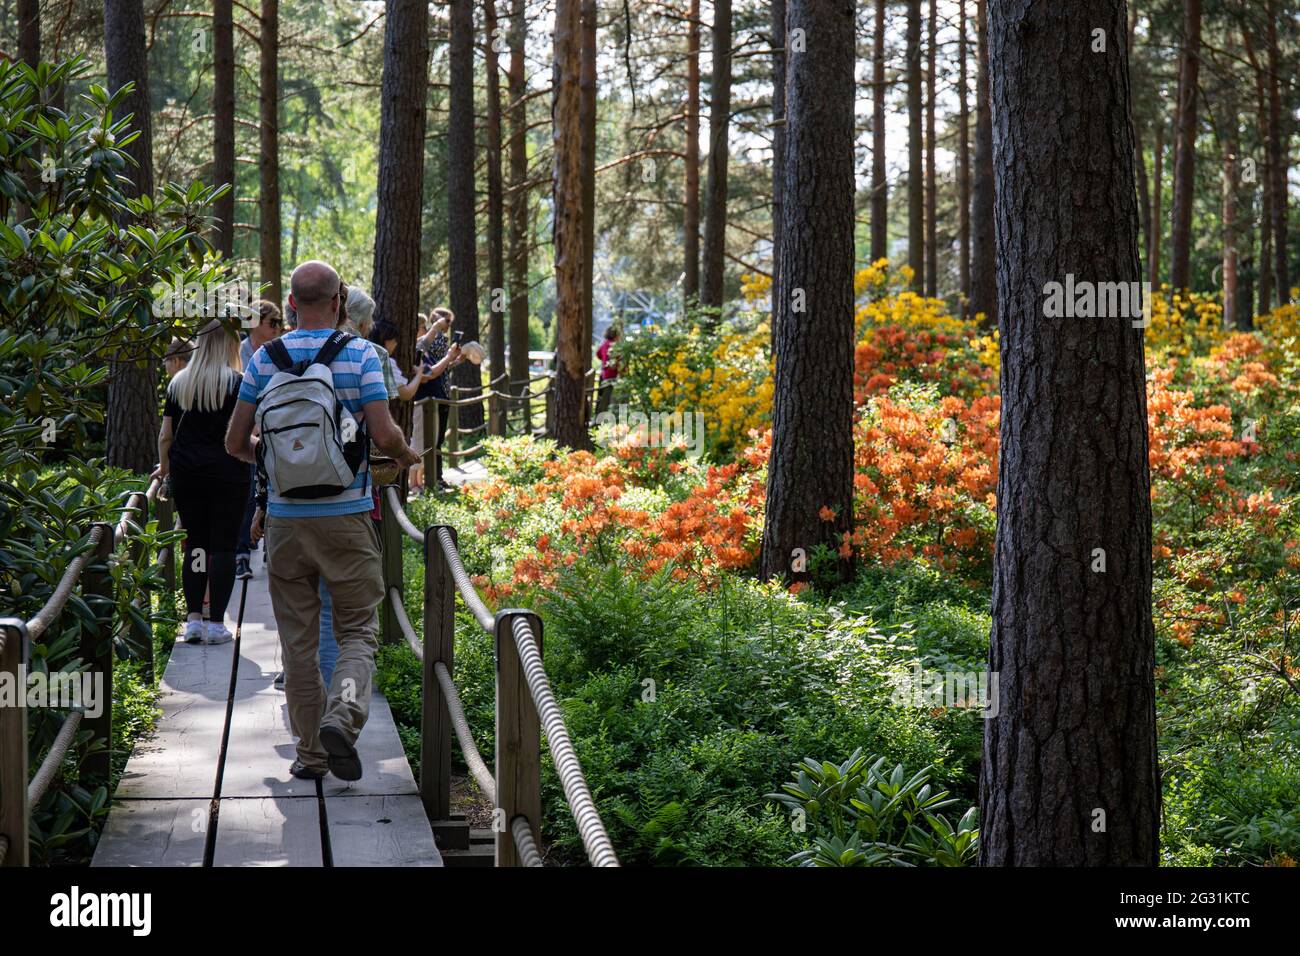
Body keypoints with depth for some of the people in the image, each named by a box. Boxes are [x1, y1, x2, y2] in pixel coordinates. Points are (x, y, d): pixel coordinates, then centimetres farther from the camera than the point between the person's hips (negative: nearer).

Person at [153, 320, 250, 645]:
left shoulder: (178, 383, 8)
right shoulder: (236, 383, -6)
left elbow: (165, 435, 10)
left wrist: (164, 467, 24)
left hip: (185, 474, 4)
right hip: (227, 475, -4)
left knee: (195, 544, 10)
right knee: (223, 546, 0)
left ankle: (193, 618, 5)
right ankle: (216, 623, -1)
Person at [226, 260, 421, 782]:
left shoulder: (265, 359, 3)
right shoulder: (360, 355, -5)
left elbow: (236, 443, 6)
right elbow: (384, 435, -12)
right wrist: (407, 456, 10)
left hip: (285, 517, 2)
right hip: (346, 514, -2)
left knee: (298, 639, 9)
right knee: (358, 630, 5)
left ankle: (311, 753, 13)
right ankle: (342, 715, -20)